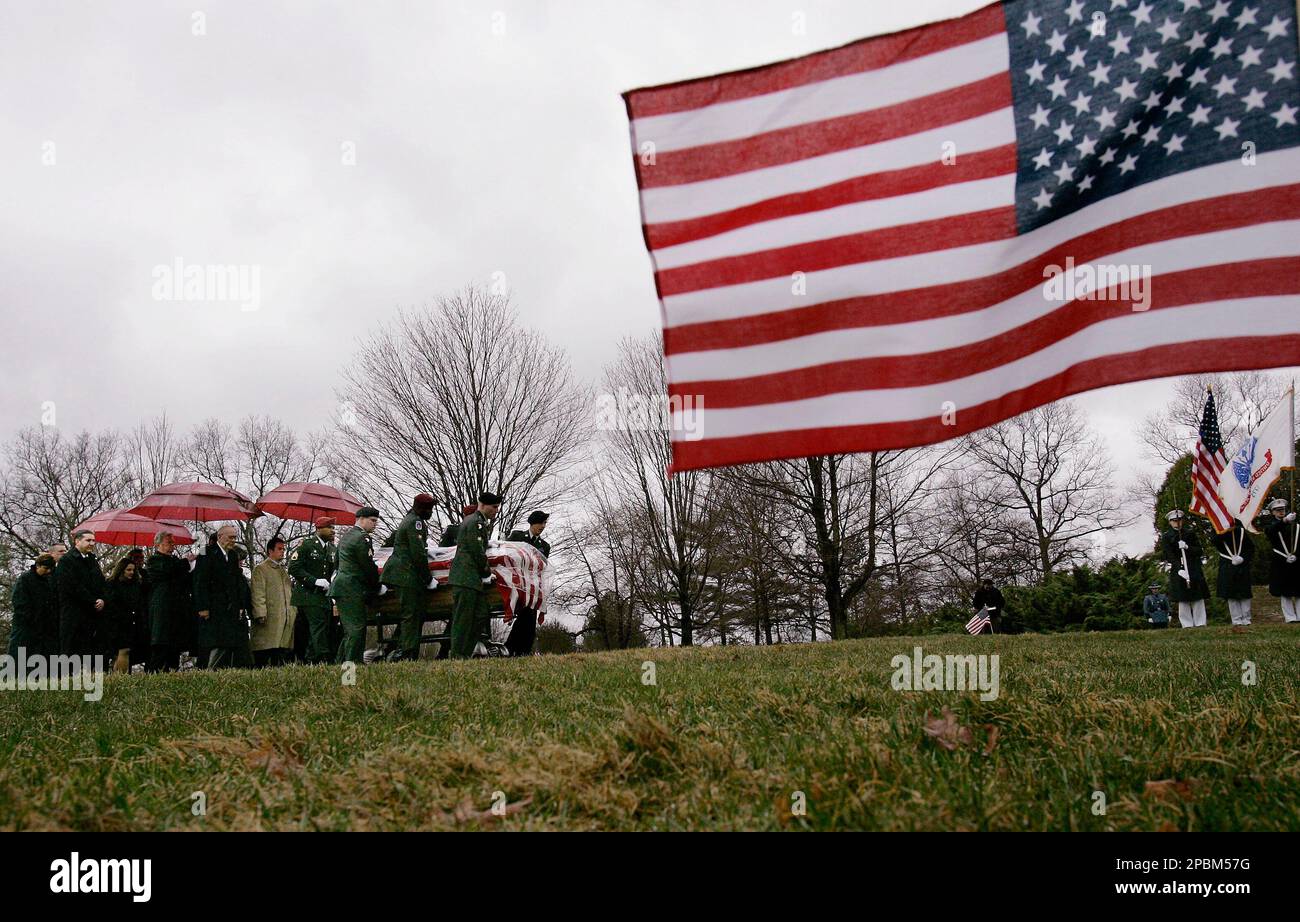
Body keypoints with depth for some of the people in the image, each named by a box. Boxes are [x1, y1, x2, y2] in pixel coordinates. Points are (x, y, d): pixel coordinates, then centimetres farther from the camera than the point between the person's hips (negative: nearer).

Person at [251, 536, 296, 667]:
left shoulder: (283, 570, 24)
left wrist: (294, 612, 16)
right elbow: (258, 594, -8)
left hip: (286, 619, 7)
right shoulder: (260, 569, 1)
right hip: (269, 620, -7)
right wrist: (261, 615, -17)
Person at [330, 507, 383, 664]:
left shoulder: (348, 535, 20)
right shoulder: (362, 538, -12)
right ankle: (353, 662, -12)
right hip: (352, 590, -10)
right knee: (357, 628, -9)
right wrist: (378, 587, 0)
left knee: (350, 628, 14)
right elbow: (369, 566, -14)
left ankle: (340, 662, 16)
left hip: (341, 587, 10)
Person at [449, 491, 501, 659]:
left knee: (482, 614, 10)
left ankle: (465, 653, 12)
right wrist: (487, 574, -7)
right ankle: (458, 656, -4)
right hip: (467, 577, -11)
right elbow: (478, 552, -15)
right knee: (463, 617, -7)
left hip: (472, 578, 11)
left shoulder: (474, 521, 23)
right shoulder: (476, 522, -11)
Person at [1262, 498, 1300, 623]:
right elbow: (1270, 532, -21)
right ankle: (1290, 617, 3)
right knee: (1284, 592, -1)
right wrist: (1285, 520, -36)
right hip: (1280, 563, -1)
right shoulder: (1271, 524, 4)